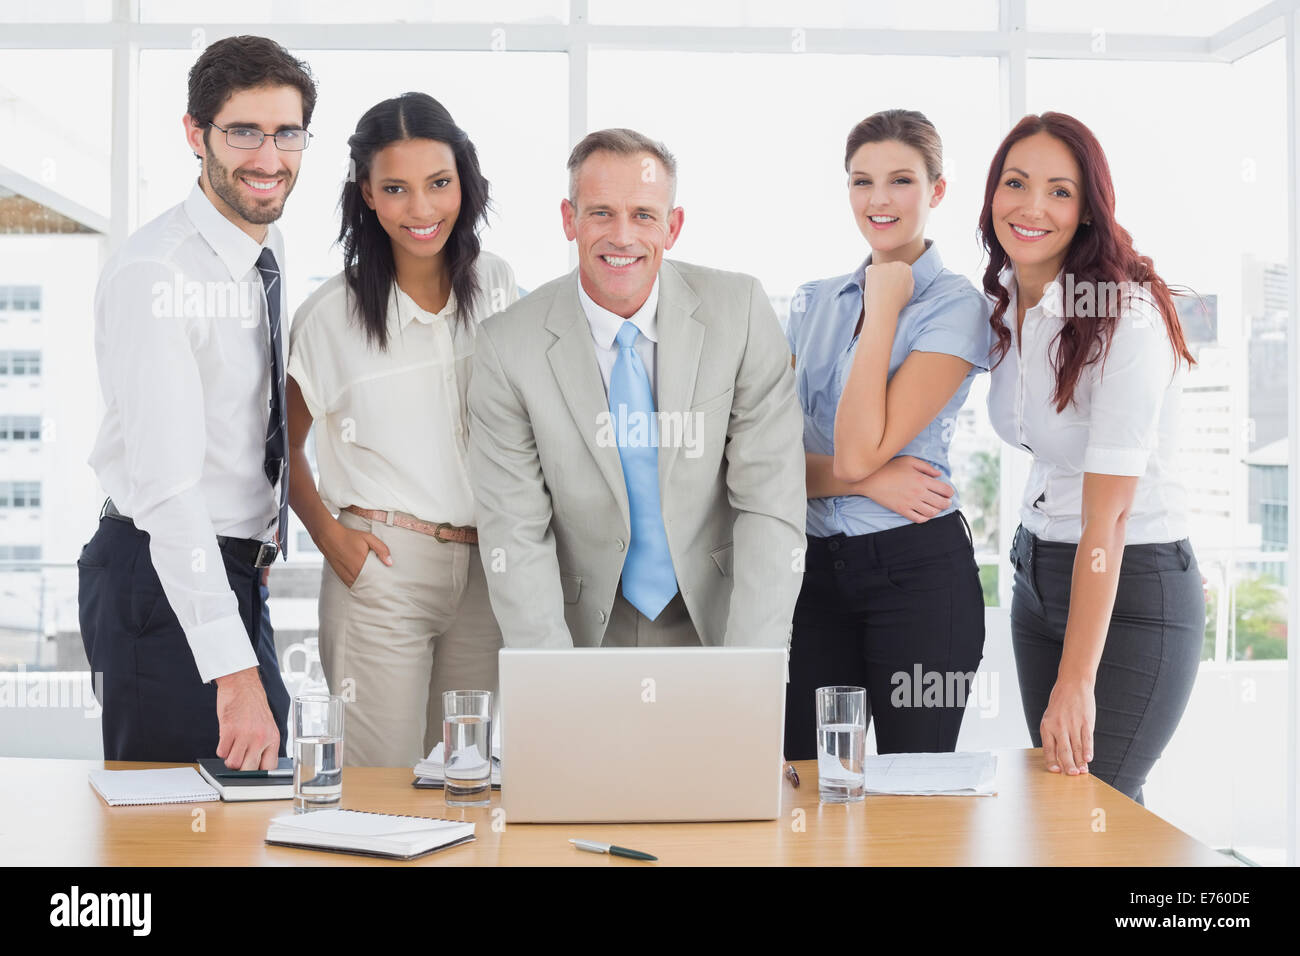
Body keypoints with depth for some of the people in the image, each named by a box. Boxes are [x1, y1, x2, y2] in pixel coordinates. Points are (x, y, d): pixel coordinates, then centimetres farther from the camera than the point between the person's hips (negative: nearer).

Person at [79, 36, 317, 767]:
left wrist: (266, 528, 8)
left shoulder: (269, 251, 6)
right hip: (166, 577, -8)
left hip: (235, 572, 9)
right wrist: (234, 671, -33)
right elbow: (167, 487, -28)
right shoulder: (154, 274, -21)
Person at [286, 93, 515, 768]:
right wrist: (328, 535, -5)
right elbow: (283, 446, 8)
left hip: (488, 569, 4)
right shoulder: (331, 314, -4)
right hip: (381, 569, -3)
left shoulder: (496, 286, 6)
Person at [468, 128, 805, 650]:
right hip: (587, 625, 0)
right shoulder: (508, 347, -13)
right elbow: (516, 536, -12)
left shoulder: (741, 310, -13)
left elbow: (771, 506, -14)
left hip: (716, 617, 1)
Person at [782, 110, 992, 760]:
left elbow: (858, 451, -17)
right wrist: (867, 480, -14)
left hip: (918, 571, -4)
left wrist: (883, 306, -11)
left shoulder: (957, 306, -6)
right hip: (816, 566, 5)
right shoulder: (812, 303, 10)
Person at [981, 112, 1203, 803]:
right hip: (1037, 571, 7)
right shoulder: (1003, 303, 2)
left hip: (1133, 589, -7)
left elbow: (1107, 514, -25)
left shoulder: (1126, 315, -20)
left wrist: (1076, 683, -27)